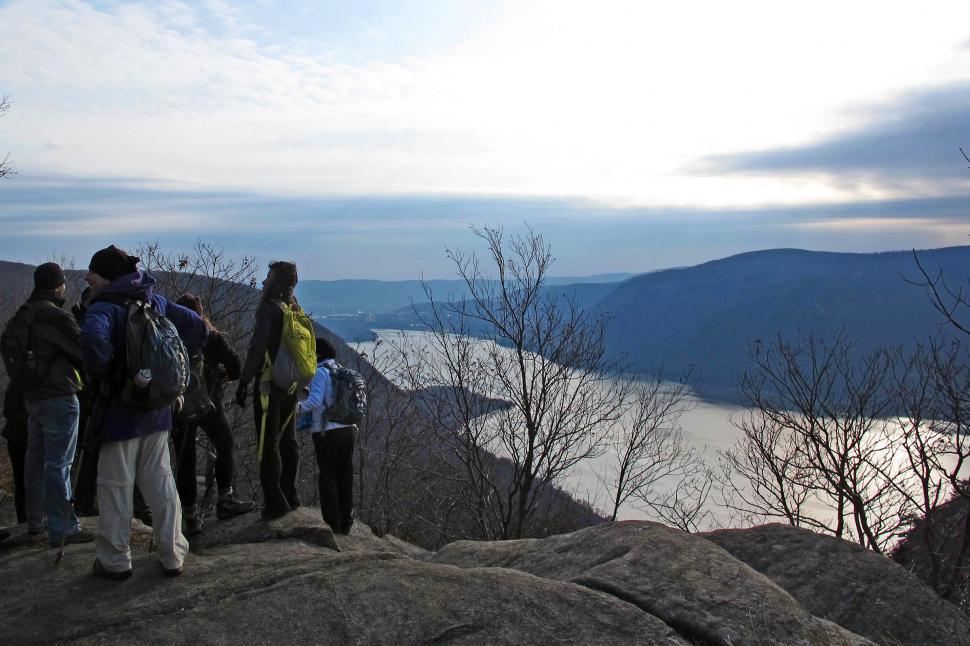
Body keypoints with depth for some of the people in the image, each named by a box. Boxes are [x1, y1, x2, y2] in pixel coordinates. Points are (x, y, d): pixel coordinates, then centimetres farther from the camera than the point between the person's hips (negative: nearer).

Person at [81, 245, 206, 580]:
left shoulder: (104, 307, -15)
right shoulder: (156, 302, 5)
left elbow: (93, 339, -36)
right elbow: (197, 327, 9)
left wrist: (104, 372, -19)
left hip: (119, 411, -6)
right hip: (157, 410, 6)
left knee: (115, 487, 7)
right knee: (161, 483, 13)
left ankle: (114, 561, 18)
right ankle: (172, 556, 19)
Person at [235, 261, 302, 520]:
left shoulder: (269, 309, -13)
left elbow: (257, 350, -19)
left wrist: (243, 382, -16)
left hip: (270, 384, -8)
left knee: (268, 445, -3)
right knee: (287, 440, 17)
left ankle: (275, 503, -2)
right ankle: (290, 496, 25)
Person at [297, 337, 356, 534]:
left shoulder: (321, 372, -8)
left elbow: (315, 401, -20)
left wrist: (298, 407, -4)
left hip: (327, 433, -7)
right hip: (348, 430, 7)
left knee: (327, 477, 2)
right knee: (345, 477, 11)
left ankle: (332, 523, 4)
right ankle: (346, 523, 17)